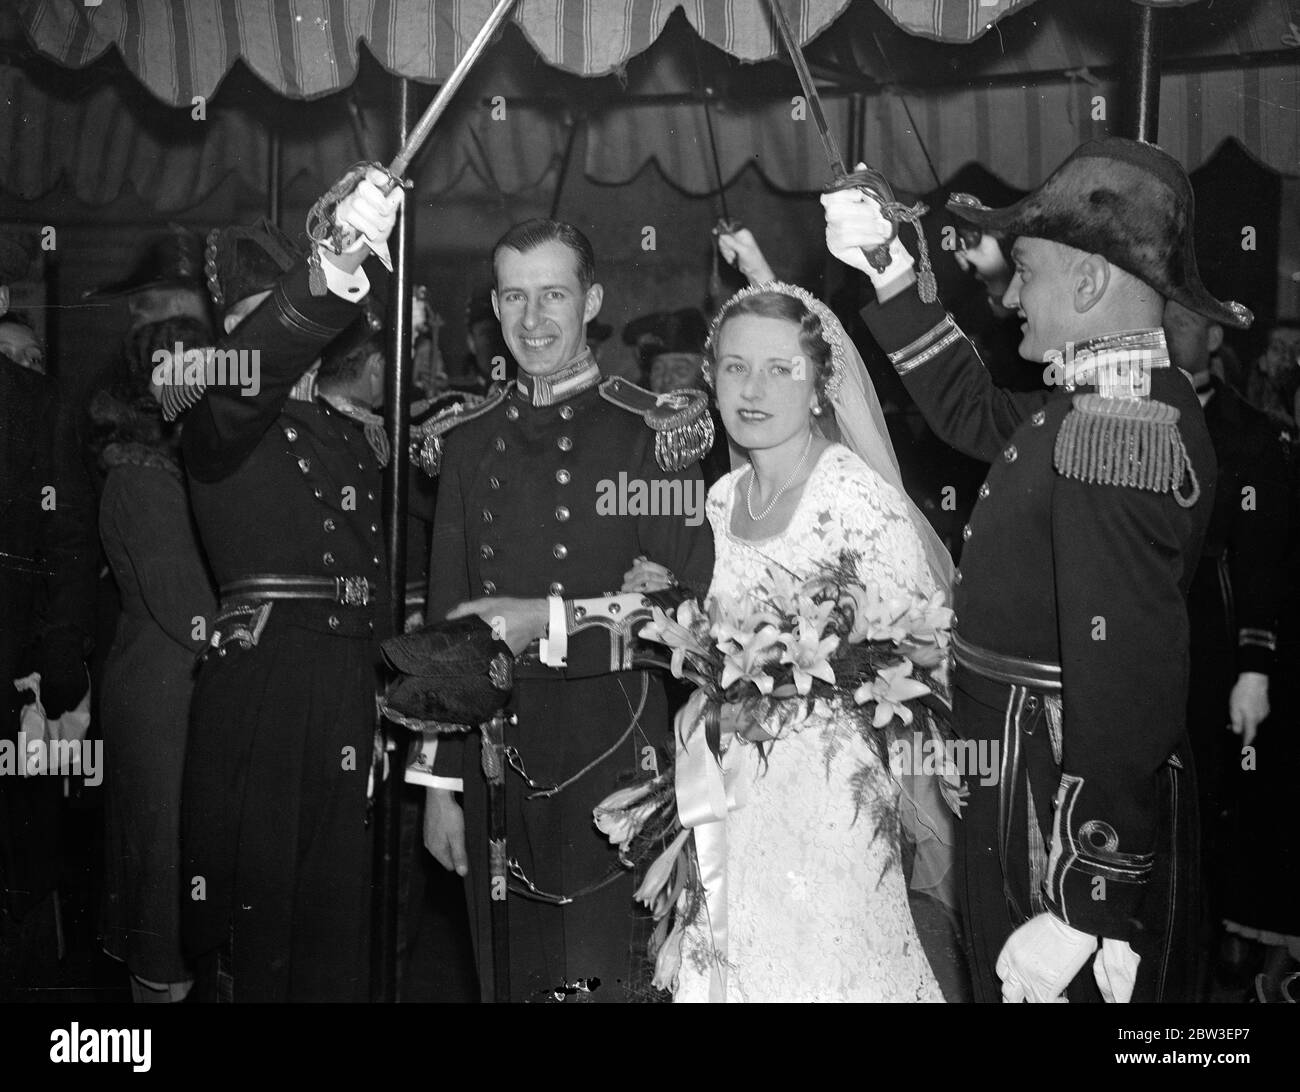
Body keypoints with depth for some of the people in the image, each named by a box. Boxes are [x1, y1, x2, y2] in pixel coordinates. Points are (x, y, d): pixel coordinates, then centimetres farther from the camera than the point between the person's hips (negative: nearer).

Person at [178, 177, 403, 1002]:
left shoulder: (349, 431, 19)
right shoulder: (222, 425, -2)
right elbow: (249, 381, -28)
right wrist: (333, 273, -44)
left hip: (348, 692, 6)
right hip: (259, 692, -6)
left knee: (339, 922, 8)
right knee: (254, 911, -5)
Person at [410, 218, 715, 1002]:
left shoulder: (653, 431, -5)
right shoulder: (469, 438, 9)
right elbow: (446, 615, 10)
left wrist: (549, 621, -17)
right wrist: (440, 780, 9)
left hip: (614, 759, -4)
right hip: (493, 755, 4)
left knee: (610, 978, 2)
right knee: (510, 976, 14)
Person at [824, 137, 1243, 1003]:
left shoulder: (1114, 433, -24)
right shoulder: (1138, 401, 7)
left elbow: (1127, 689, -29)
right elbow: (975, 413, 22)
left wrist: (1080, 917, -26)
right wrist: (887, 273, 18)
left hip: (1081, 845, -9)